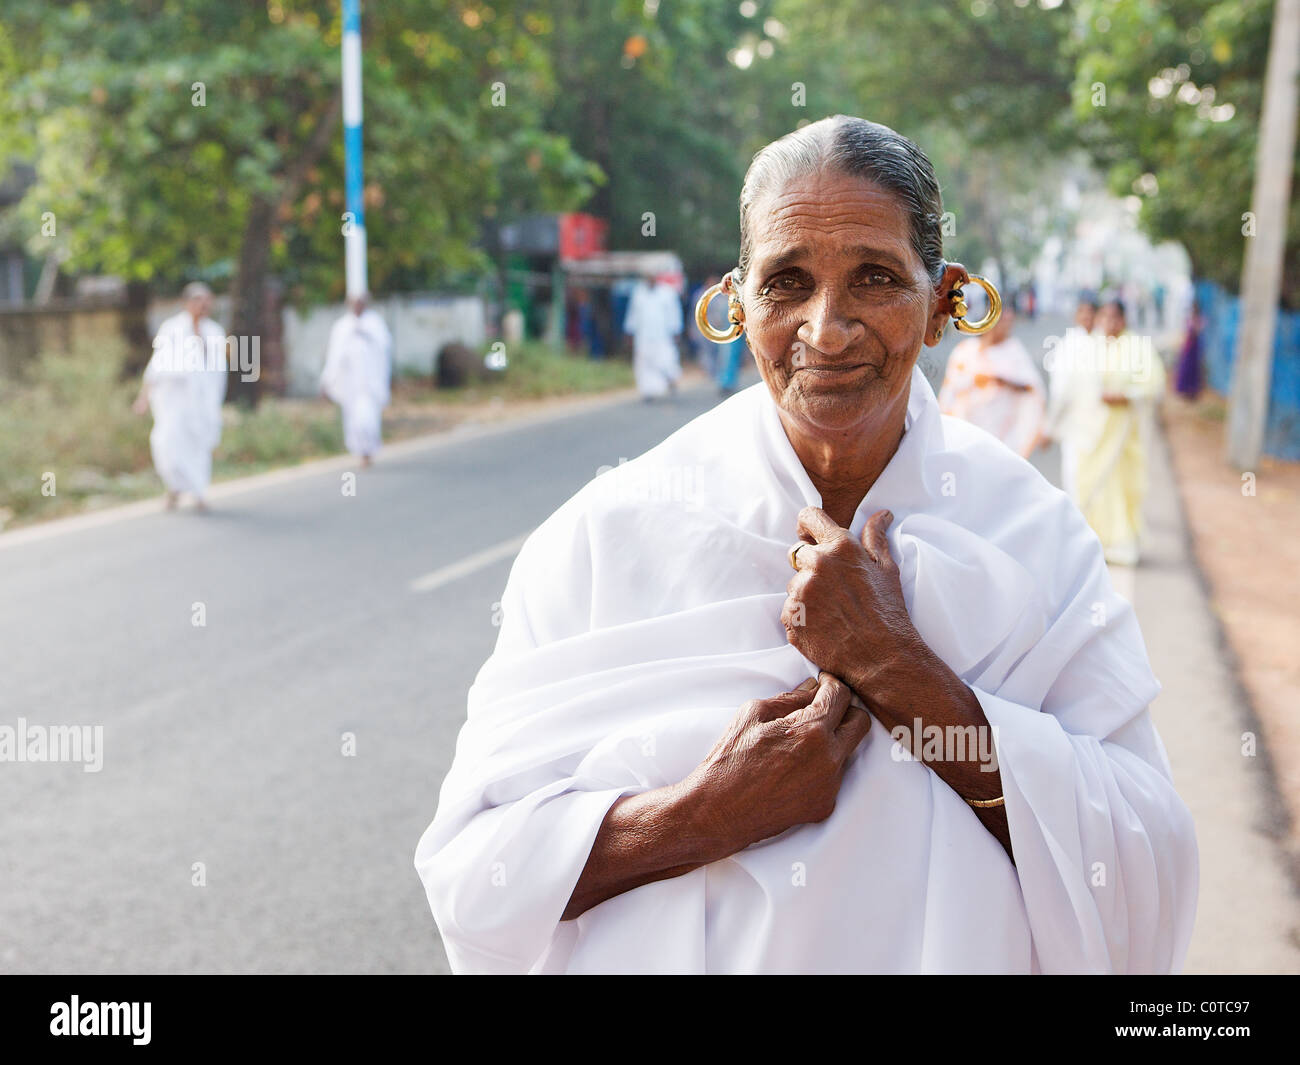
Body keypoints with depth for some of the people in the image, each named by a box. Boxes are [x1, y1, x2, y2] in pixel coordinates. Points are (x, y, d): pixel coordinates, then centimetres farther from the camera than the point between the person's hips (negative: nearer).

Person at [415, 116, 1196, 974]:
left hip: (956, 952, 1)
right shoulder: (608, 535, -16)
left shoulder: (1036, 542, -13)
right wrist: (702, 817, -30)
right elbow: (472, 873, -16)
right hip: (654, 952, -1)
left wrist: (896, 668, -26)